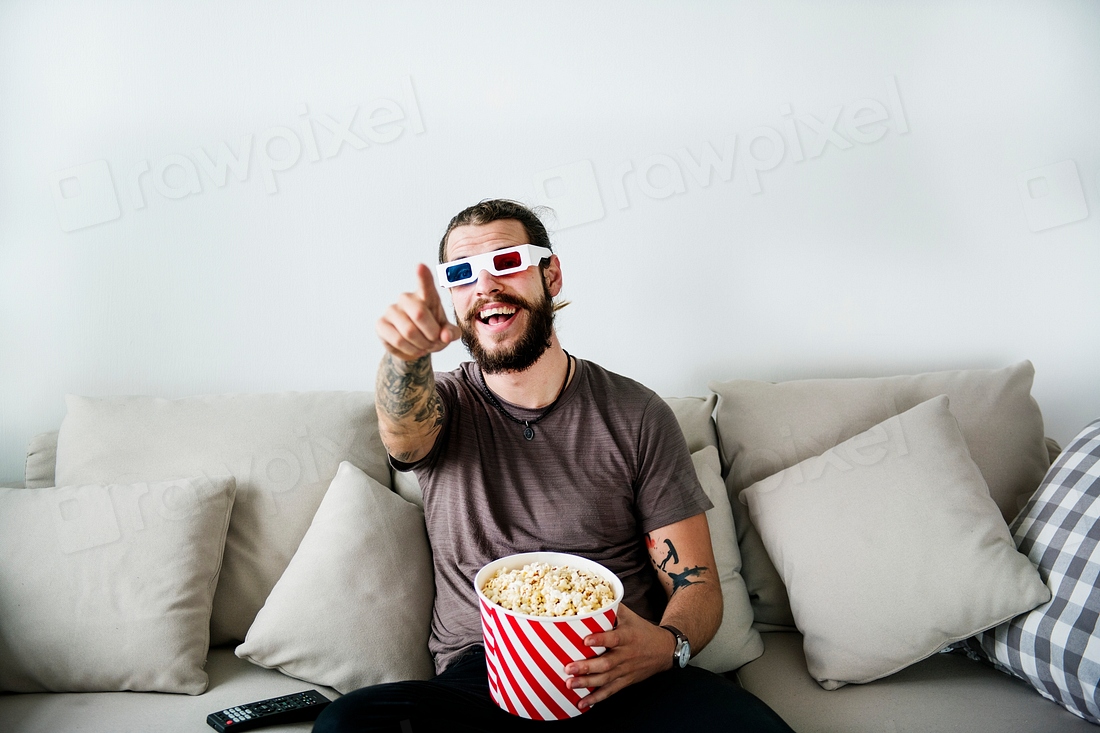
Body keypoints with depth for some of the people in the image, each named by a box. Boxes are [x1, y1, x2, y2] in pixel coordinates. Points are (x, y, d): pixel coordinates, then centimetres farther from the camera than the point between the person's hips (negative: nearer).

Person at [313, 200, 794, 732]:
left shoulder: (636, 415, 3)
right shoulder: (444, 406, 7)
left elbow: (695, 581, 3)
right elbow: (402, 426, -19)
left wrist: (666, 645, -19)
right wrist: (406, 357, -41)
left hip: (619, 677, -1)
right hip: (477, 682, 2)